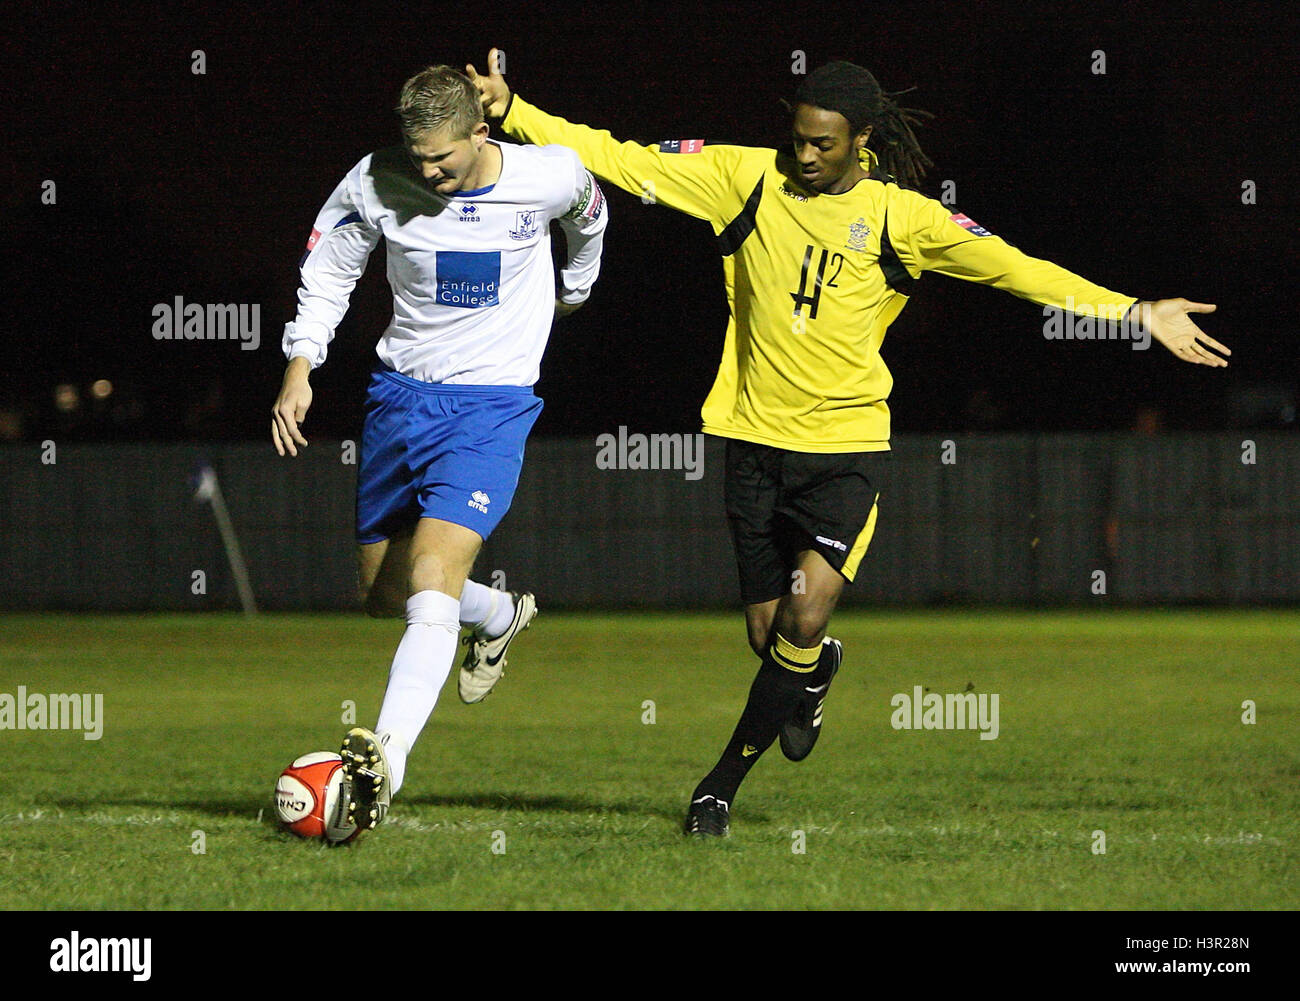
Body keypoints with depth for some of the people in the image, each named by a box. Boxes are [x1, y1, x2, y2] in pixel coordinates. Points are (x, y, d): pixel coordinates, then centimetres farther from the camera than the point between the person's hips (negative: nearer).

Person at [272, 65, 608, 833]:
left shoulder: (551, 177, -12)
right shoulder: (376, 185, -11)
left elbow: (589, 216, 13)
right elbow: (327, 272, 5)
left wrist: (576, 287, 31)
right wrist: (300, 368, -6)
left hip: (493, 402, -4)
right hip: (401, 392, 4)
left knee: (432, 576, -23)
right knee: (384, 591, 13)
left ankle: (386, 761, -35)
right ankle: (500, 617, 46)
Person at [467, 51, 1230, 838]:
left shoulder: (900, 217, -3)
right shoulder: (748, 177, 0)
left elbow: (1016, 269, -3)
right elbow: (623, 161, -1)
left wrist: (1137, 315, -9)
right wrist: (511, 111, -7)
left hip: (847, 447, -2)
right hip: (757, 440, 2)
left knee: (805, 617, -17)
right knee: (770, 635, 3)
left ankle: (723, 785, -2)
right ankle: (816, 674, 42)